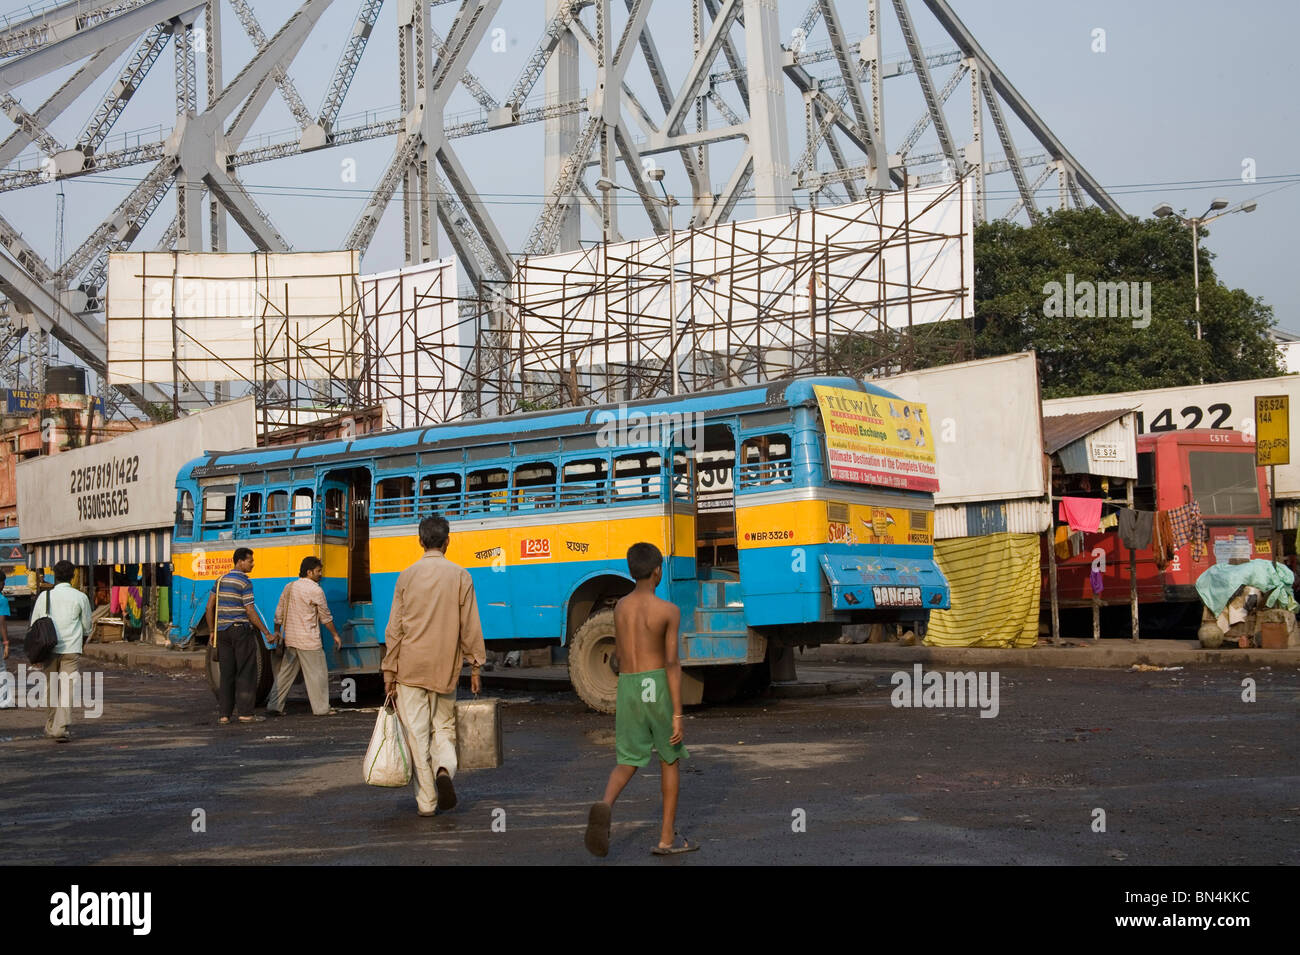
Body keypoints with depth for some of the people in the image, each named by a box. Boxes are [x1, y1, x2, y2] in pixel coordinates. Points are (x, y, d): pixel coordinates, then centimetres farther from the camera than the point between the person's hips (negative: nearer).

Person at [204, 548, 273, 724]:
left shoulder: (221, 581, 11)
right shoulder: (245, 583, -10)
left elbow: (210, 607, 11)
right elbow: (250, 611, -15)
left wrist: (212, 631, 19)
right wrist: (266, 633, -10)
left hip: (223, 631, 6)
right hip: (241, 630, -6)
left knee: (226, 673, 8)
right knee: (246, 672, 0)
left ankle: (224, 714, 6)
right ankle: (245, 713, -2)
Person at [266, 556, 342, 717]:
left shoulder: (289, 587, 9)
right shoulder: (315, 590, -11)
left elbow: (279, 611, 13)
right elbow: (325, 616, -5)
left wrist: (277, 631, 23)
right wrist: (335, 635, 5)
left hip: (290, 638, 7)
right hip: (309, 640, -7)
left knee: (285, 673, 11)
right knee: (317, 674, 1)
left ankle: (274, 706, 10)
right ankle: (321, 708, 4)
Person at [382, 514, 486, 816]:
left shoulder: (407, 576, 0)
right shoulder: (460, 576, -1)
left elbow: (394, 628, 1)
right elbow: (470, 627, -1)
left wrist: (389, 671, 6)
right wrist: (475, 667, 7)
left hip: (411, 668, 0)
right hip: (446, 668, 0)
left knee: (417, 732, 4)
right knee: (444, 726, 14)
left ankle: (426, 801, 2)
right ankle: (444, 768, -15)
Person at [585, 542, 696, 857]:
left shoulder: (619, 606, 6)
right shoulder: (669, 611, -10)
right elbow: (672, 664, -15)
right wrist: (677, 716, -15)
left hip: (627, 689, 3)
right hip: (658, 688, -3)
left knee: (628, 762, 8)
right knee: (670, 759, 14)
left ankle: (605, 806, -25)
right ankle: (667, 838, 15)